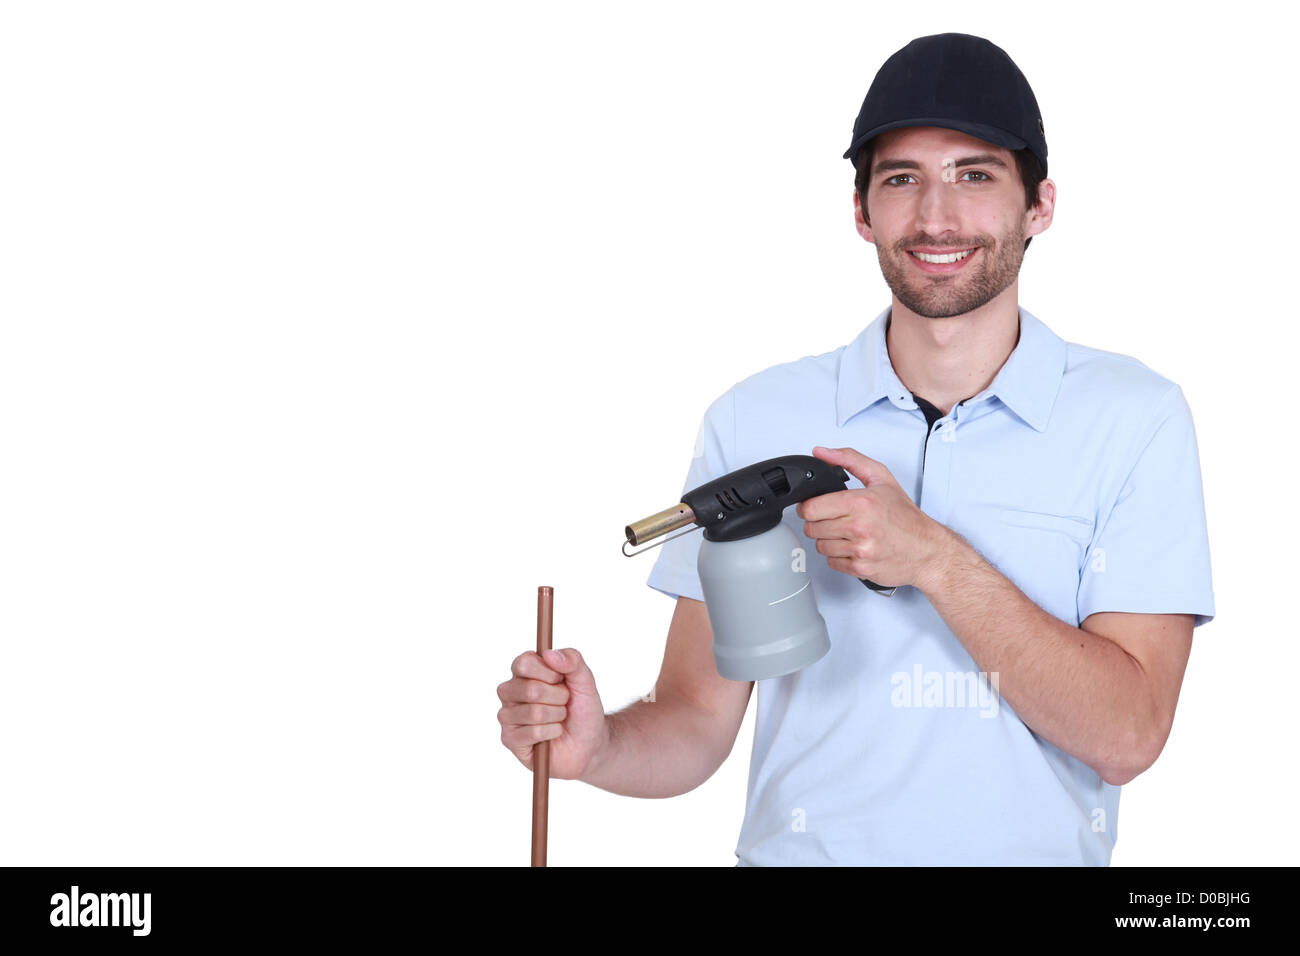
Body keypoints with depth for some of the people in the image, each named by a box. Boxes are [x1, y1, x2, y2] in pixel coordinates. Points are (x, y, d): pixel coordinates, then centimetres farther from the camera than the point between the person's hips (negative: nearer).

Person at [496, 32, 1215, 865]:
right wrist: (600, 745, -15)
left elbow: (1126, 735, -6)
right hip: (803, 852, 1)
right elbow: (698, 721, 4)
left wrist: (933, 558, -14)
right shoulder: (754, 421, 4)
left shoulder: (1135, 420, 1)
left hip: (1042, 853, 0)